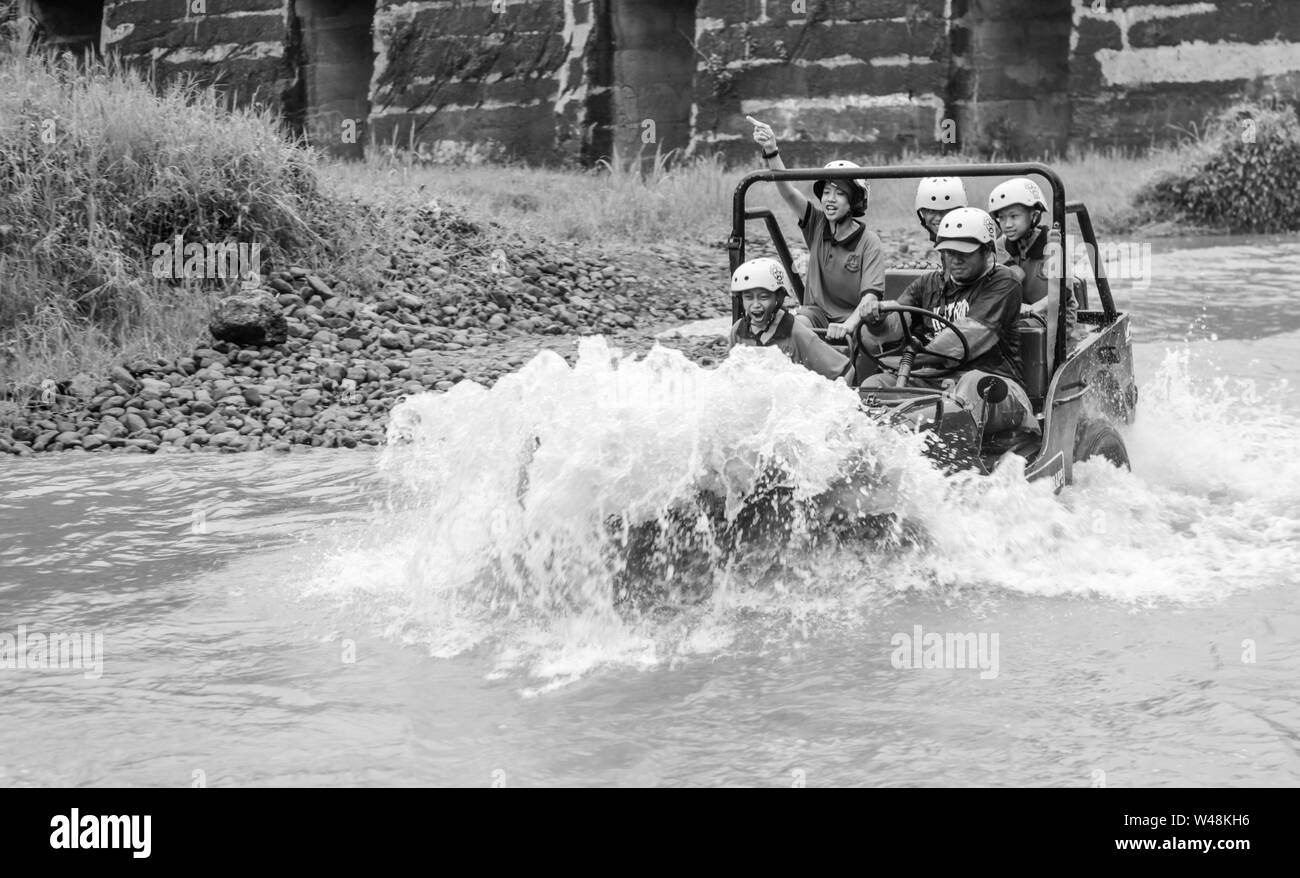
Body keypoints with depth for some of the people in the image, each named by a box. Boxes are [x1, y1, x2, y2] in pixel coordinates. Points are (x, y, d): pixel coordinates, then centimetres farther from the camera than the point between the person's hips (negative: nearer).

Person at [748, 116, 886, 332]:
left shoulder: (870, 244, -9)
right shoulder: (817, 225, 2)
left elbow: (870, 297, -18)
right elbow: (787, 191, -13)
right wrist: (771, 151, -30)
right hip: (816, 313, 2)